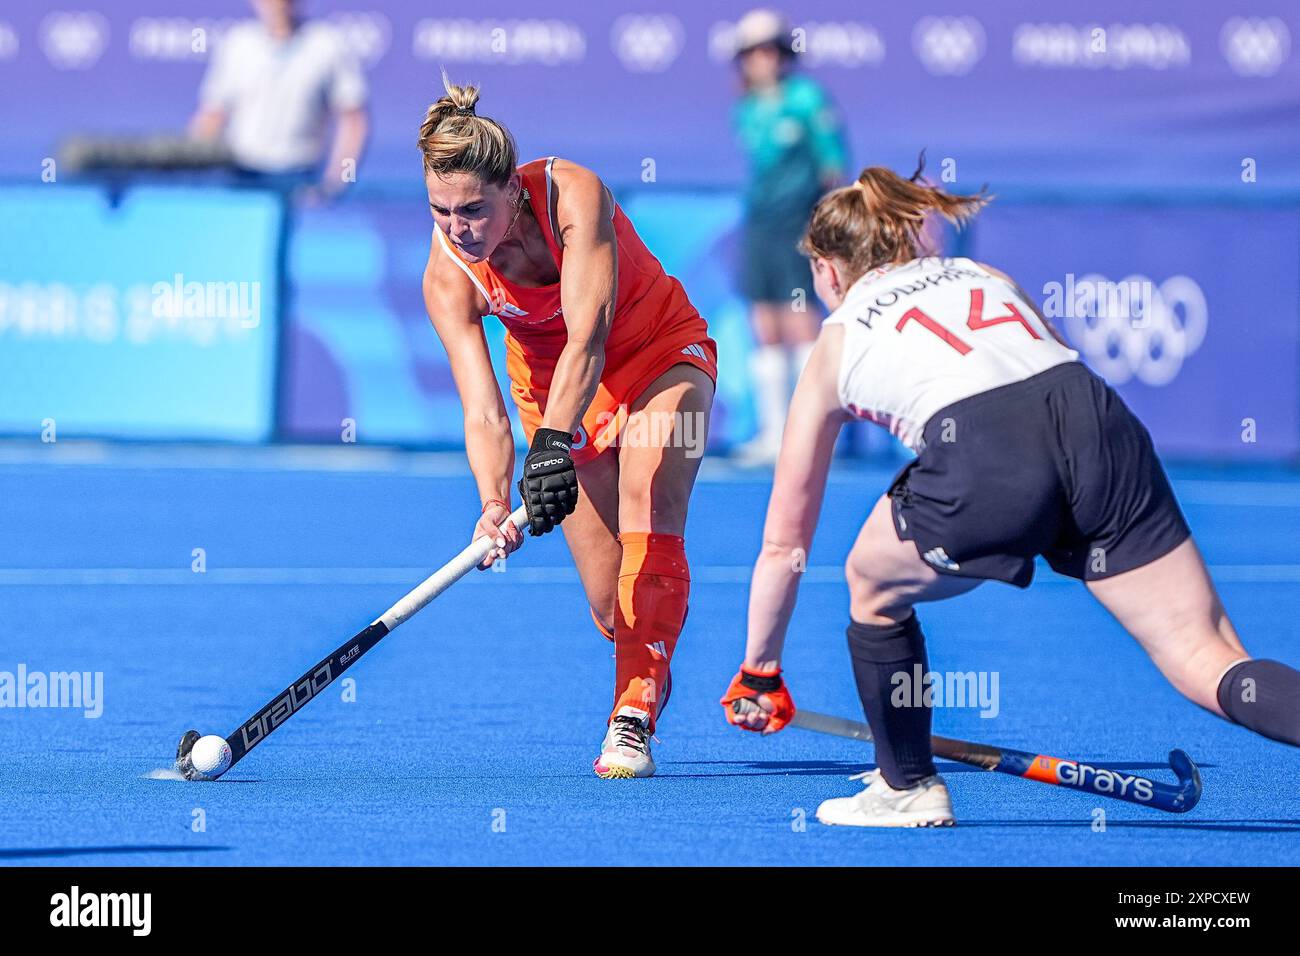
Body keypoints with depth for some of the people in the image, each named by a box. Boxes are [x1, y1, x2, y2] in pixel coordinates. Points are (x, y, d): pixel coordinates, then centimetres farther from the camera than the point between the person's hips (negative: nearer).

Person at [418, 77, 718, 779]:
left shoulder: (573, 195, -31)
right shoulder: (448, 277, -23)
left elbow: (588, 335, -40)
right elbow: (483, 412, -30)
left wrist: (553, 443, -53)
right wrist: (494, 504, -49)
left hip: (661, 357, -2)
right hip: (550, 385, 2)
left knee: (650, 531, -27)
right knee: (611, 608, -5)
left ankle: (633, 721, -29)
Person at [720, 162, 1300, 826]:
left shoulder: (836, 343, 27)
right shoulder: (981, 274, 35)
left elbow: (783, 544, 33)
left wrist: (759, 672, 43)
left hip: (981, 461, -3)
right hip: (1101, 421, 3)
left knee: (873, 585, 28)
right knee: (1208, 666, 0)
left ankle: (907, 788, 35)